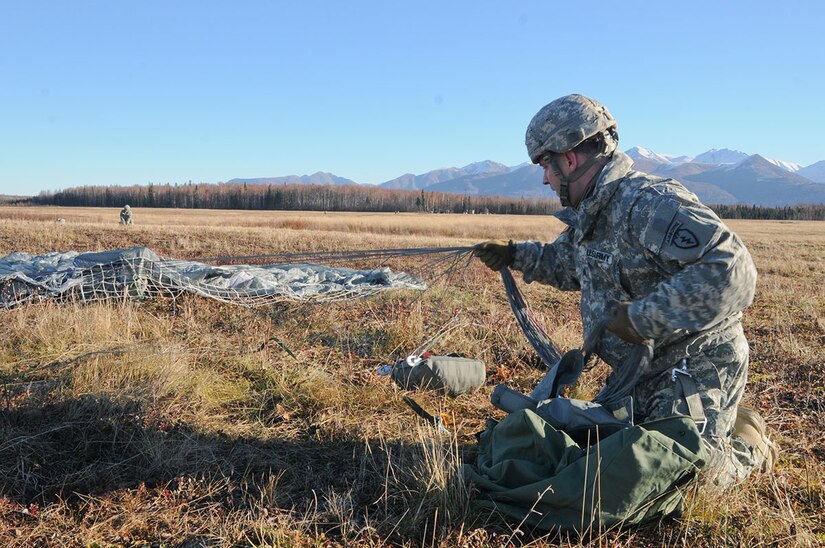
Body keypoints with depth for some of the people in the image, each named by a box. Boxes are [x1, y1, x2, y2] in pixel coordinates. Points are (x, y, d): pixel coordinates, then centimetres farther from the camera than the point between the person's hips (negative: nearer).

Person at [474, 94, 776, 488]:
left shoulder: (649, 204, -28)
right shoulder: (589, 214, 4)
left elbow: (731, 274, -37)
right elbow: (571, 265, 24)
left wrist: (643, 317, -34)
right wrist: (516, 256, 13)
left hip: (695, 368, -9)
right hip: (642, 369, 9)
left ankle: (749, 445, 21)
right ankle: (724, 421, 32)